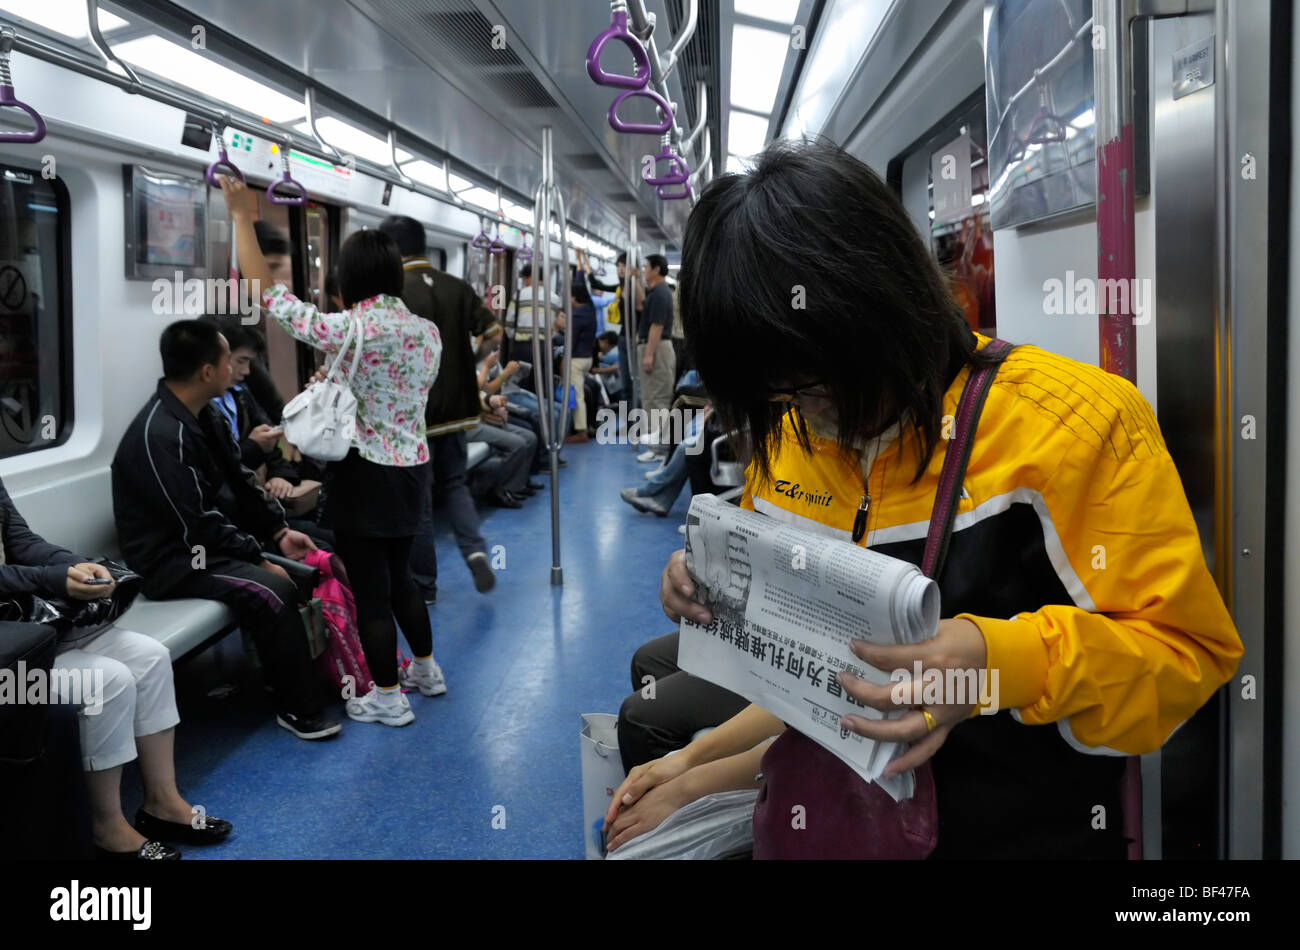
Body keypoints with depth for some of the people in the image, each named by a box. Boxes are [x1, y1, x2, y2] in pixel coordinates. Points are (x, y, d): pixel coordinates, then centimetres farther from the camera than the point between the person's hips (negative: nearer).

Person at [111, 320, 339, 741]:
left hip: (215, 533, 10)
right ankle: (298, 708, -12)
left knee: (315, 558, 8)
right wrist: (258, 559, -18)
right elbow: (198, 530, -26)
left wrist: (279, 530, 1)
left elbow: (239, 481, 11)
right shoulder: (160, 436, -27)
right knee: (273, 592, -28)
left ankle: (324, 665, 17)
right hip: (173, 555, -10)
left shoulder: (203, 415, 2)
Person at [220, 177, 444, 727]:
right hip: (413, 468, 7)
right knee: (398, 575, 24)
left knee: (369, 588, 6)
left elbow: (268, 296, -14)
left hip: (368, 473, -7)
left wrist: (242, 219, -7)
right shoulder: (427, 331, 3)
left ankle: (387, 697, 16)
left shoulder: (348, 329, -18)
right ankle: (425, 670, 37)